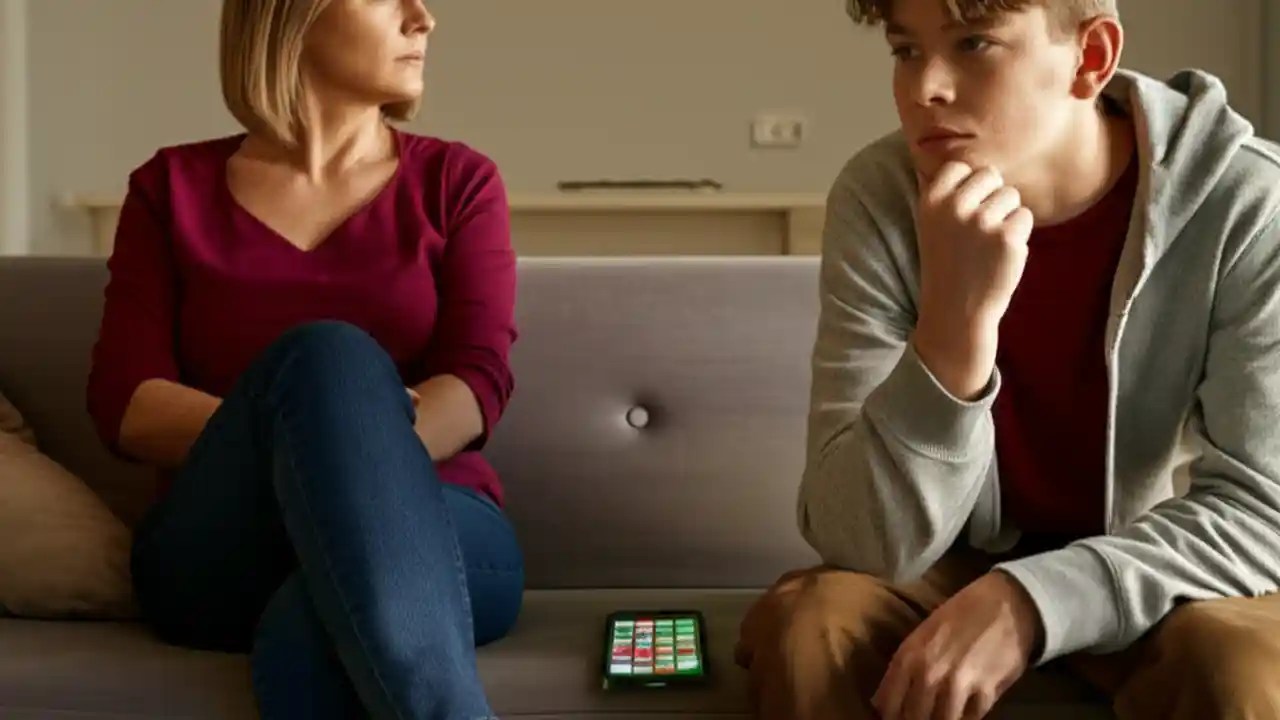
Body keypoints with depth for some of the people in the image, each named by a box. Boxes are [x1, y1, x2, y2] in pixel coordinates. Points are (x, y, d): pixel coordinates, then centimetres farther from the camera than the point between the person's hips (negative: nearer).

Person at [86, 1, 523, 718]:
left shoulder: (456, 180, 12)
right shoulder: (174, 188, 12)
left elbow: (479, 380, -3)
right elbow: (123, 403, 0)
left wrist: (356, 464, -23)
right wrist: (322, 438, -17)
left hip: (426, 529, 0)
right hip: (218, 551, 1)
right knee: (325, 355, -32)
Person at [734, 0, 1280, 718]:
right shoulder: (878, 198, -18)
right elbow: (862, 543, -23)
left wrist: (1030, 600, -32)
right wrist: (954, 321, -38)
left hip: (1154, 564, -1)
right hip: (970, 556, 1)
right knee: (800, 625, -26)